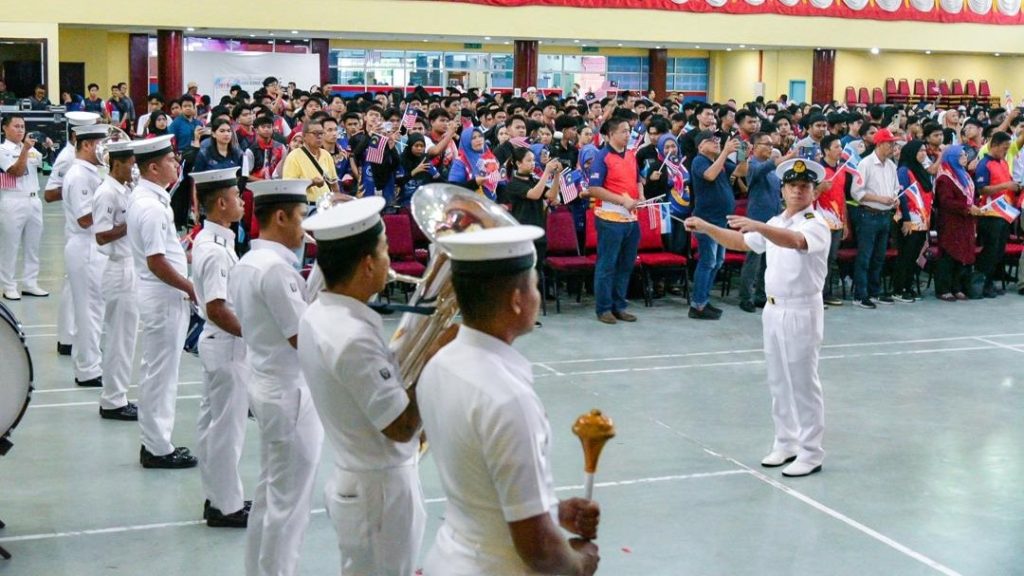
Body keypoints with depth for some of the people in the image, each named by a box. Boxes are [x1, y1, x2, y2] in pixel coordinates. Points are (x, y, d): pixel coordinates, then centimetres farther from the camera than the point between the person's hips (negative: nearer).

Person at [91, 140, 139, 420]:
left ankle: (116, 397, 21)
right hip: (118, 269, -9)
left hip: (129, 267, 9)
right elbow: (102, 236, -21)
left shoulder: (124, 190, 11)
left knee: (124, 334, 13)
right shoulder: (107, 193, -16)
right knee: (119, 336, -2)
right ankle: (113, 401, 7)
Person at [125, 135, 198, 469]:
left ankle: (155, 442, 28)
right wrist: (190, 288, -15)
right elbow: (156, 262, -23)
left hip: (162, 295, 10)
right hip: (163, 298, -10)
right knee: (161, 372, 0)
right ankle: (157, 449, 10)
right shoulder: (151, 207, -21)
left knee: (158, 371, 17)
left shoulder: (145, 197, 10)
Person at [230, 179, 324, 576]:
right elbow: (303, 338, -22)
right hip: (291, 392, -10)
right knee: (289, 501, 2)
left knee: (269, 491, 20)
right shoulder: (276, 268, -22)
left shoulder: (246, 263, 9)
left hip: (266, 383, 10)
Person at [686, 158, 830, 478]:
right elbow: (741, 242, 19)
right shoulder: (775, 223, 12)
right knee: (778, 381, 14)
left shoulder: (816, 225, -13)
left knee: (804, 382, -2)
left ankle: (811, 453, 7)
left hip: (802, 312, -8)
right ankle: (786, 443, 27)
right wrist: (706, 228, 8)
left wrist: (758, 226, -50)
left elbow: (795, 240, -35)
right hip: (774, 309, 8)